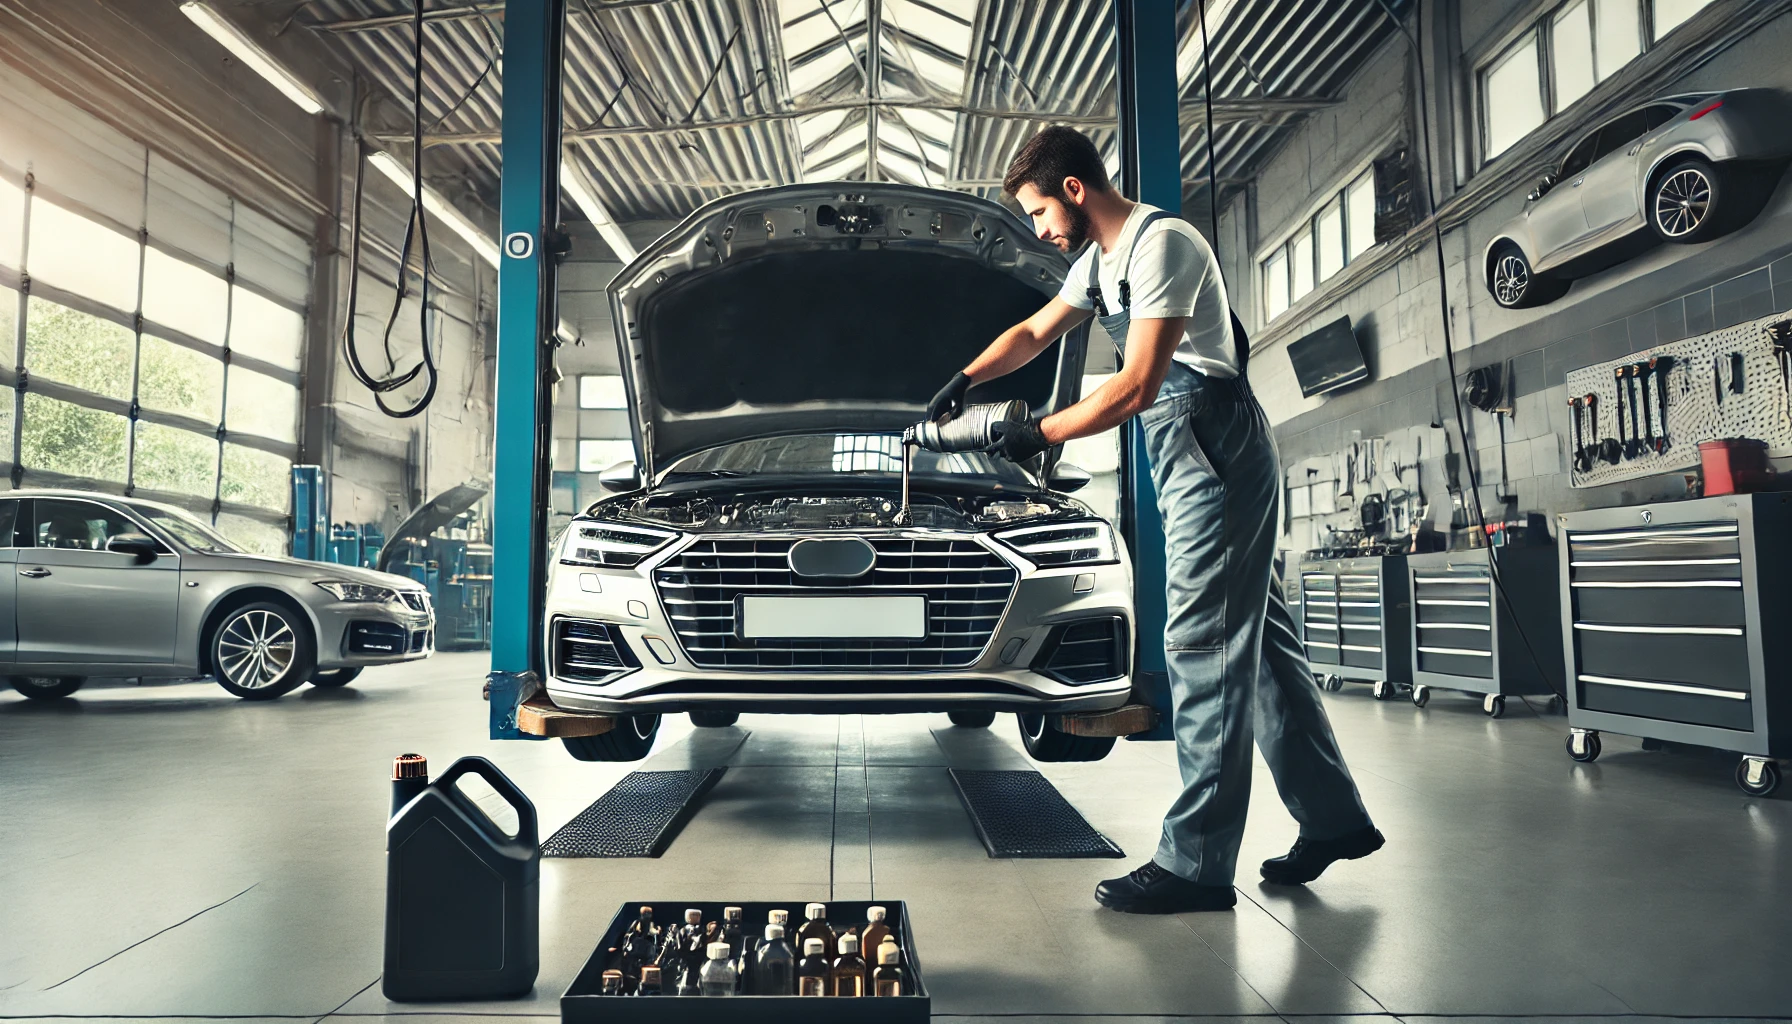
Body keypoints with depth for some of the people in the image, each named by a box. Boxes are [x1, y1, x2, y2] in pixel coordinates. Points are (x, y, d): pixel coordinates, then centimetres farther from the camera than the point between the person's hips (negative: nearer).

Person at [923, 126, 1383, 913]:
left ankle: (1195, 862, -5)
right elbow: (1034, 333, 29)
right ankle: (1333, 818, 21)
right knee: (1259, 640, 11)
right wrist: (965, 381, 17)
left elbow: (1135, 389, -20)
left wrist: (1040, 435, -12)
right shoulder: (1100, 262, 18)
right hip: (1189, 459, 10)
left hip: (1214, 446, -10)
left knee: (1204, 645, -11)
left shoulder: (1163, 243, -14)